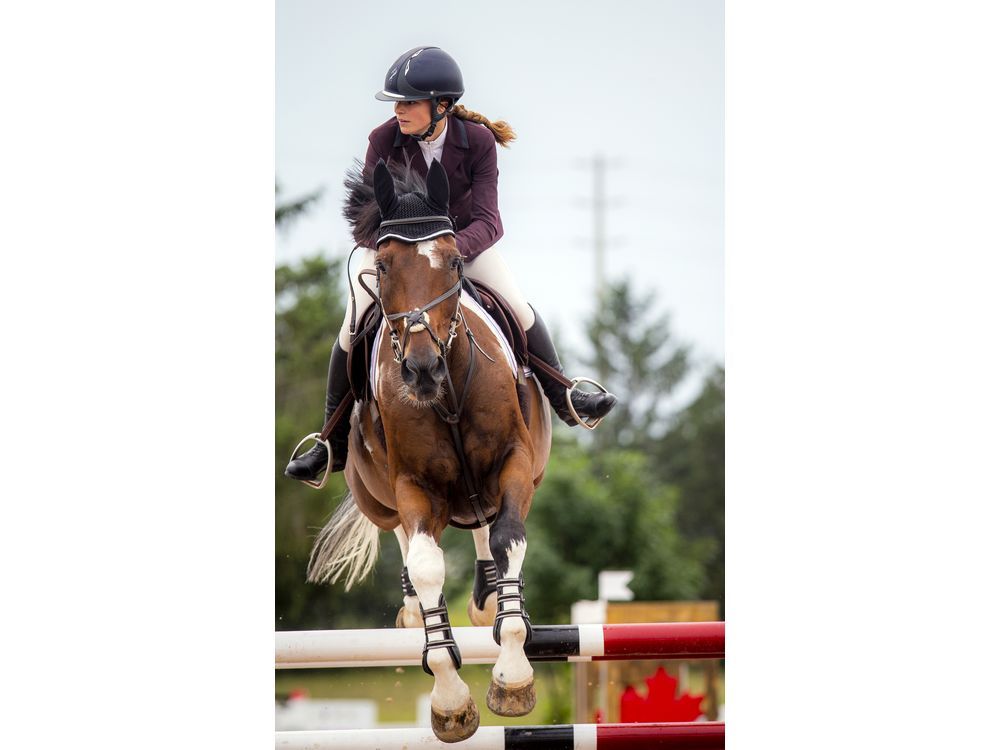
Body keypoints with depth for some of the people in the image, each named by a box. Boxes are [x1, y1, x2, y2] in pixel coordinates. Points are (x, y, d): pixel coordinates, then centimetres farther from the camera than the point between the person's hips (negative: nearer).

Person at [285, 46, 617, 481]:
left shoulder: (477, 140, -23)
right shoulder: (384, 140, -23)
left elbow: (486, 221, -26)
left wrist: (451, 249, -46)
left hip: (463, 237, 0)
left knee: (520, 310, -13)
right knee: (353, 329, -14)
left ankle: (563, 400, 9)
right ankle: (333, 444, -2)